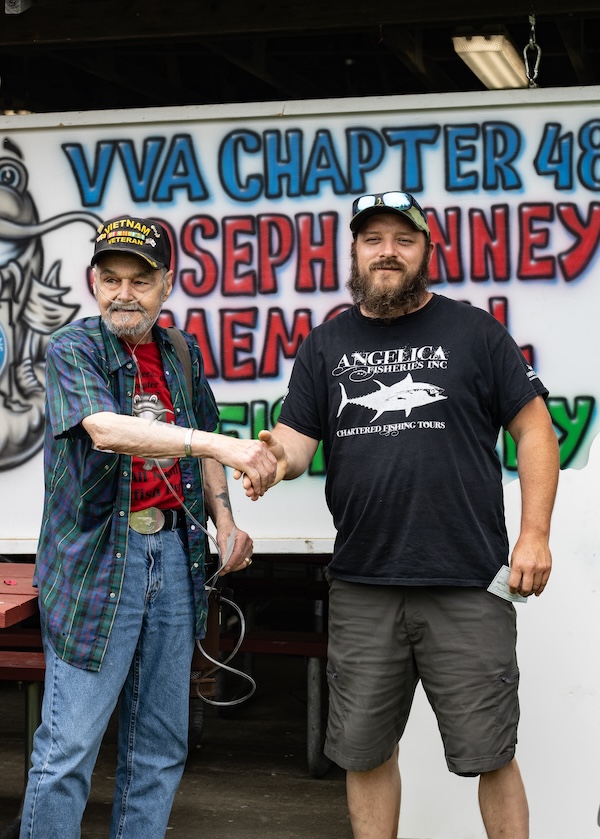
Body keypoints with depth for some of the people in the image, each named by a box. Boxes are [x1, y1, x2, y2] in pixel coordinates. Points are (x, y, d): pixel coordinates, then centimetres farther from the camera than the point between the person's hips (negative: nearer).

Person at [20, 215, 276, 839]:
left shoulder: (181, 354, 11)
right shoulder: (72, 349, -7)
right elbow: (105, 429, -26)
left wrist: (223, 519, 9)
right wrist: (221, 446, -35)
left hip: (173, 553, 6)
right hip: (96, 560, -6)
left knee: (161, 745, 12)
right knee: (69, 747, -4)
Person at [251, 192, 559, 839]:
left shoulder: (473, 332, 3)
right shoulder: (326, 344, 11)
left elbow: (534, 428, 3)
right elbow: (297, 441, 7)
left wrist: (535, 533, -7)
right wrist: (277, 454, -18)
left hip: (467, 587, -3)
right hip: (362, 588, 3)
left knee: (489, 754, 1)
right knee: (364, 751, 10)